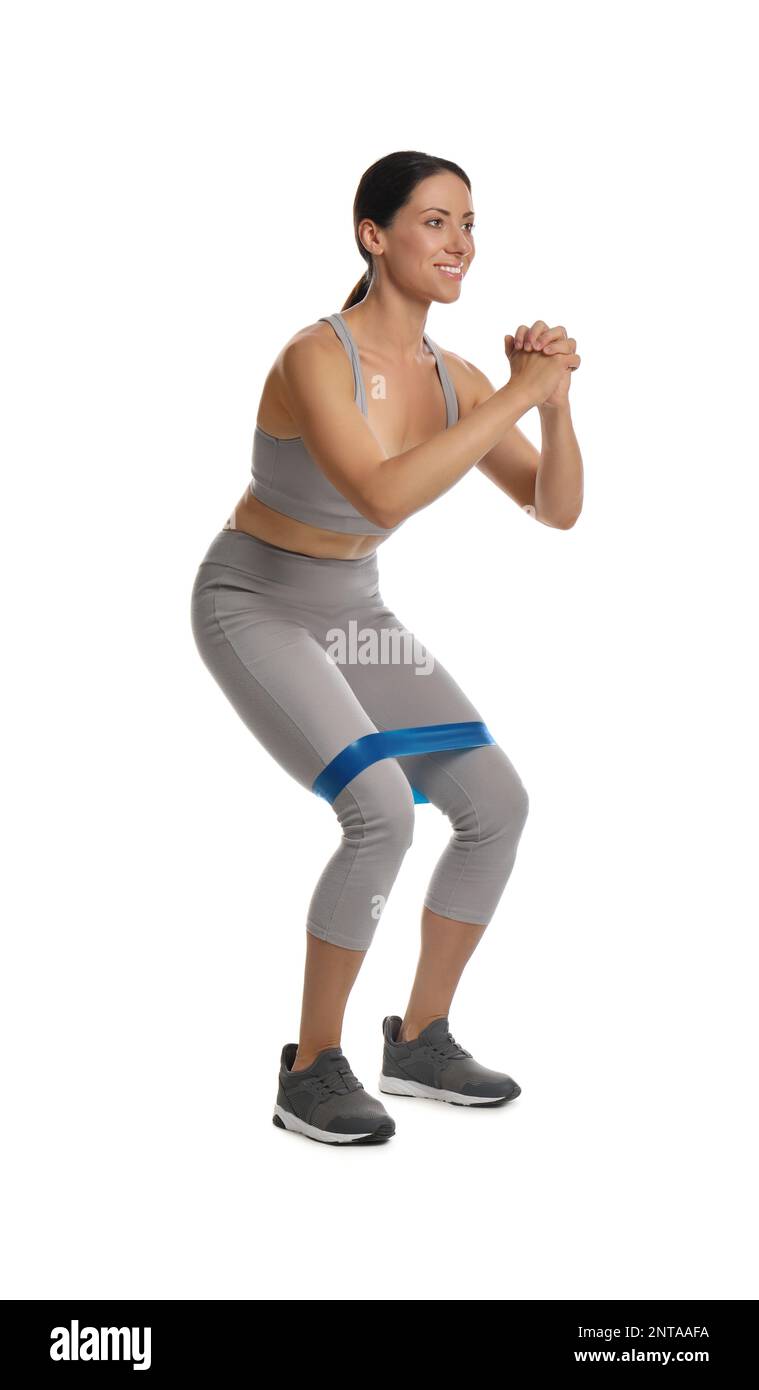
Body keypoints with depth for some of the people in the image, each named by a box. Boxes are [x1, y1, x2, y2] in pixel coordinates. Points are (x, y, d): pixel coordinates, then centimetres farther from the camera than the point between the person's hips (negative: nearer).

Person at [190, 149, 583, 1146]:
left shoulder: (455, 378, -3)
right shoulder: (315, 357, -27)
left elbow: (557, 510, -3)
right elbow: (384, 499, -43)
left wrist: (556, 403, -21)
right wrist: (518, 396, -37)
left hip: (348, 613, 8)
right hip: (254, 609, -7)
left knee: (498, 804, -4)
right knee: (383, 815, -28)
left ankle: (420, 1042, 11)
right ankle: (313, 1072, -8)